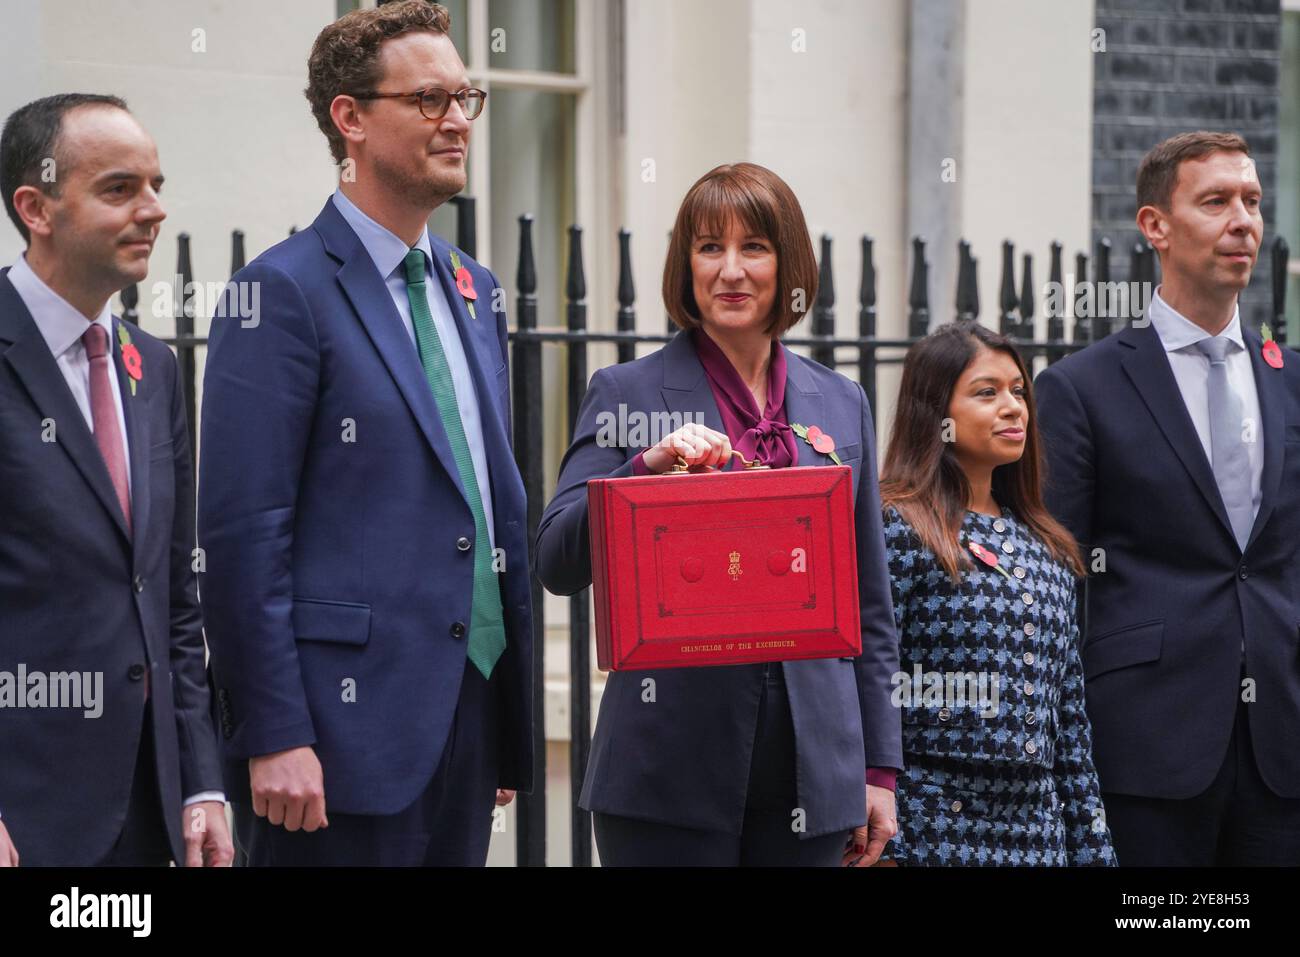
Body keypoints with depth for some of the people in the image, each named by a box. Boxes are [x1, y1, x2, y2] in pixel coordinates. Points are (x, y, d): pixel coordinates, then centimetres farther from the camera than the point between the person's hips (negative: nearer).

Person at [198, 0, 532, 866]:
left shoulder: (474, 292, 15)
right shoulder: (286, 291, -9)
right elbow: (243, 530, -13)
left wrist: (514, 717, 15)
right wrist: (274, 737, -17)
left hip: (471, 716, 7)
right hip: (347, 726, -7)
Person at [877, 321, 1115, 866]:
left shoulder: (1047, 547, 13)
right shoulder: (897, 529, -7)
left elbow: (1069, 711, 15)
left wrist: (1092, 845, 11)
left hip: (1036, 828, 6)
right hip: (936, 831, -6)